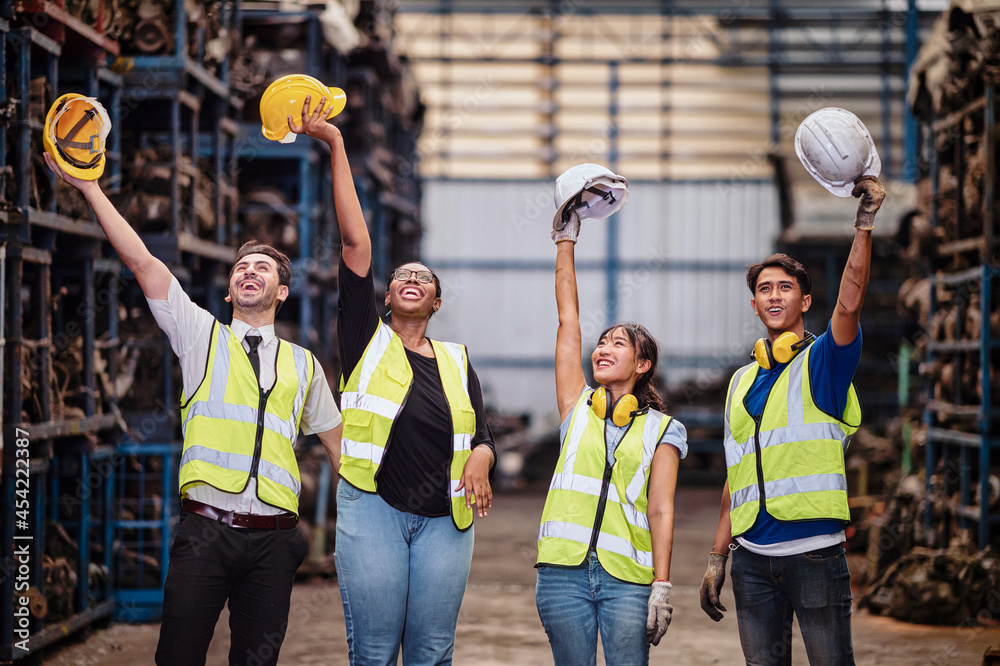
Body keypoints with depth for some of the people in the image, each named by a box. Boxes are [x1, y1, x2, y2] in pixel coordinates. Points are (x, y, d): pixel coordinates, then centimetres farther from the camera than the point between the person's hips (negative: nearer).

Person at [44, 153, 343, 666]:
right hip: (205, 530, -2)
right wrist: (86, 185, -5)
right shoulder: (201, 335, 10)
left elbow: (338, 440, 24)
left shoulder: (303, 365, 16)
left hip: (272, 541, 2)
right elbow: (142, 262, 2)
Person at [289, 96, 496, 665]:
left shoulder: (457, 360, 15)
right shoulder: (368, 341, 6)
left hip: (443, 517, 2)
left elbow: (483, 436, 13)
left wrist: (479, 459, -12)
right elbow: (355, 241, -1)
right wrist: (336, 147, -6)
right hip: (372, 507, -2)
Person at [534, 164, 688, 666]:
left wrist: (662, 585, -9)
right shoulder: (578, 407, 14)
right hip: (563, 570, 2)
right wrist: (565, 239, 12)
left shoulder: (662, 430, 8)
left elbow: (661, 510, 1)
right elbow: (568, 320, 12)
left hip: (627, 576, -2)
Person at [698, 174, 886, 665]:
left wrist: (864, 224, -31)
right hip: (753, 559, 5)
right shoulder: (742, 381, 17)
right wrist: (718, 557, 16)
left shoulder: (822, 361, 1)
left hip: (814, 551, -5)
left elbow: (850, 303, -20)